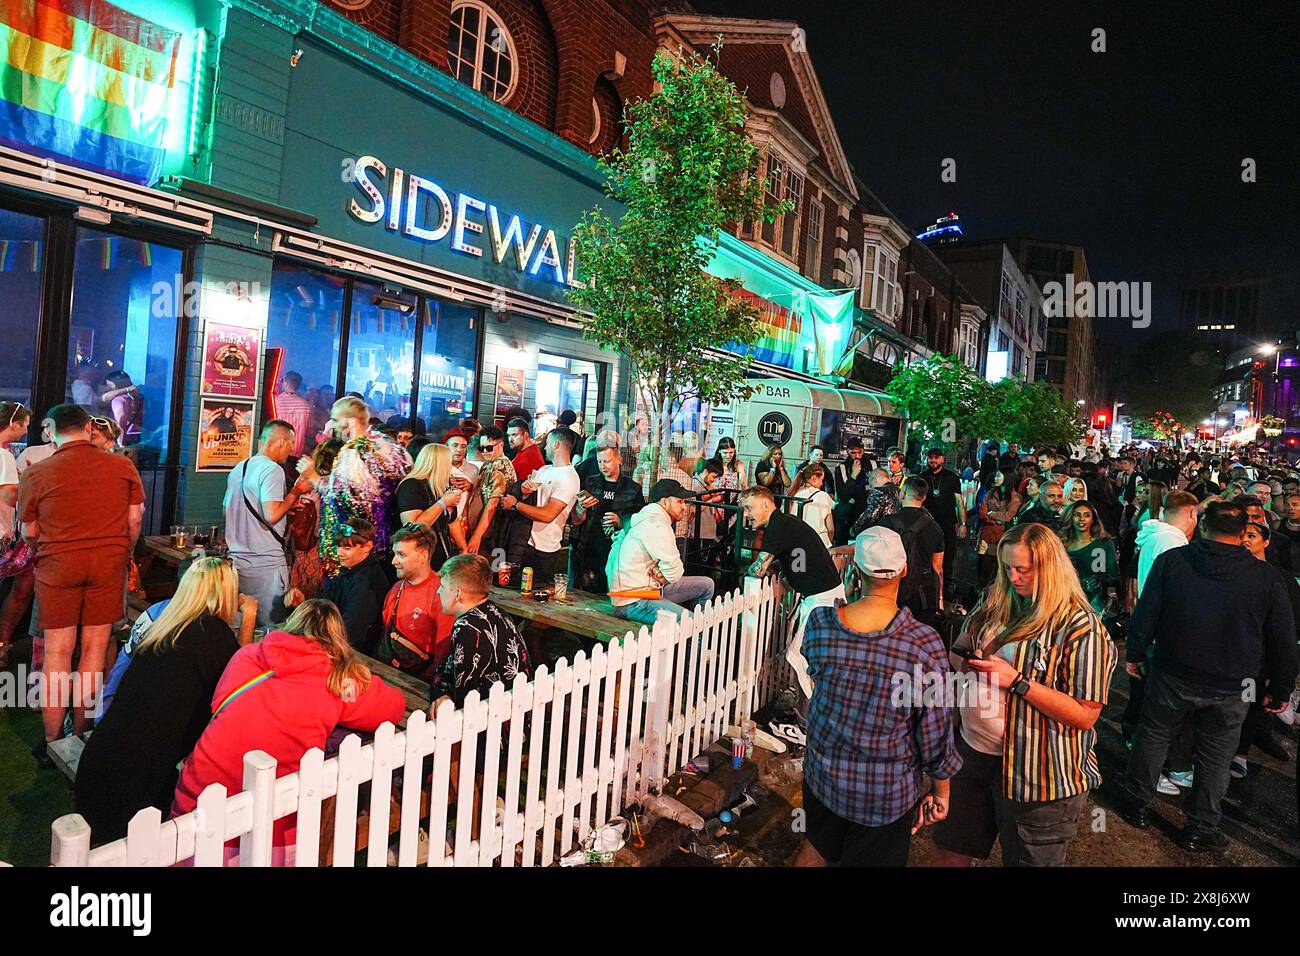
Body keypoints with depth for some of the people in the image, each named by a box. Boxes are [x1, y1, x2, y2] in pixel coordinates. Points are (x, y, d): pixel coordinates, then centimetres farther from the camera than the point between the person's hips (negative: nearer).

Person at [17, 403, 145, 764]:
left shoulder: (36, 473, -4)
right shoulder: (122, 466, -2)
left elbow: (29, 532, 1)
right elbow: (135, 520, 1)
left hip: (57, 563, -1)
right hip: (109, 562, 1)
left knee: (57, 653, 7)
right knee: (94, 650, 8)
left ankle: (52, 742, 15)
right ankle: (83, 734, 18)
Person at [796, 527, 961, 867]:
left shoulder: (818, 622, -18)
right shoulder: (924, 643, -25)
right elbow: (936, 732, -14)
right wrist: (941, 792, 3)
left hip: (824, 773, 2)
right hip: (888, 792, -2)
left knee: (816, 850, 28)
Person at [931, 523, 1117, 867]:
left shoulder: (1081, 628, -16)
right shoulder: (994, 603, 2)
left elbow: (1085, 716, -18)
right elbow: (960, 650, 15)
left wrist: (1016, 681, -24)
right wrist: (966, 661, -8)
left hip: (1039, 773, -6)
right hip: (974, 750, 6)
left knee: (1027, 859, 18)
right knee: (948, 851, 19)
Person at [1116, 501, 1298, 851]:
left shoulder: (1171, 561, -9)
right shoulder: (1266, 577, -7)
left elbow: (1145, 615, -6)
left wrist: (1135, 654, 8)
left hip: (1172, 677, 0)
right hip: (1231, 689, 1)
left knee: (1152, 738, 17)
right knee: (1214, 757, 15)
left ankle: (1136, 804, 30)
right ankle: (1200, 829, 27)